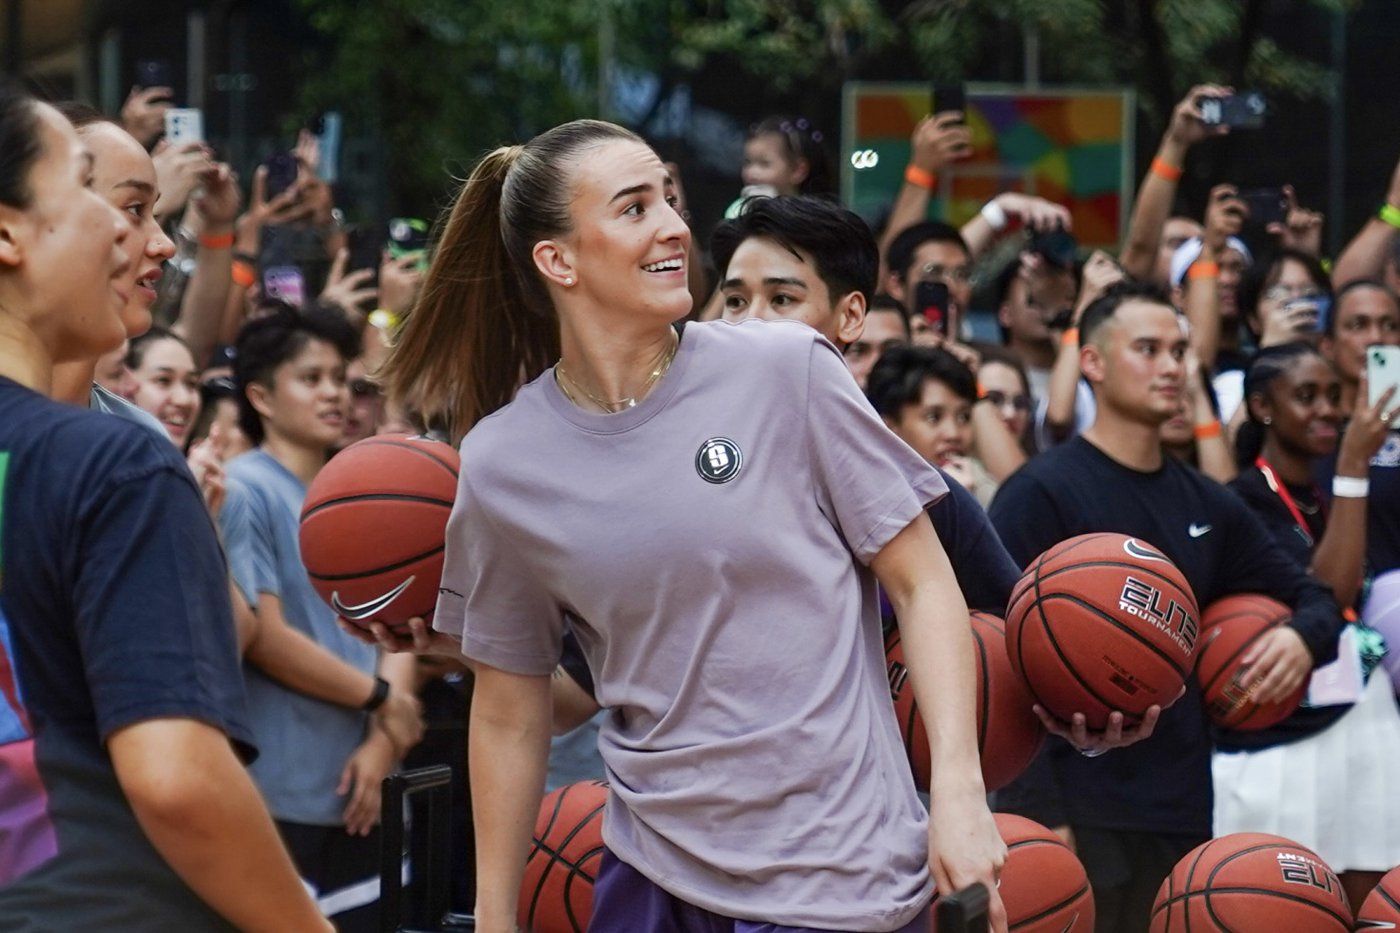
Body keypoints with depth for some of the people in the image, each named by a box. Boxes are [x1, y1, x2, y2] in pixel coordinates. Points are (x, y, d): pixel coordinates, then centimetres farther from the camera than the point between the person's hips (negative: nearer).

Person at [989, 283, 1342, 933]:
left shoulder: (1206, 506, 14)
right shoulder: (1041, 494, -5)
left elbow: (1310, 596, 24)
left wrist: (1303, 637, -2)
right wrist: (1041, 813, -17)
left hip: (1182, 813, 6)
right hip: (1077, 816, -6)